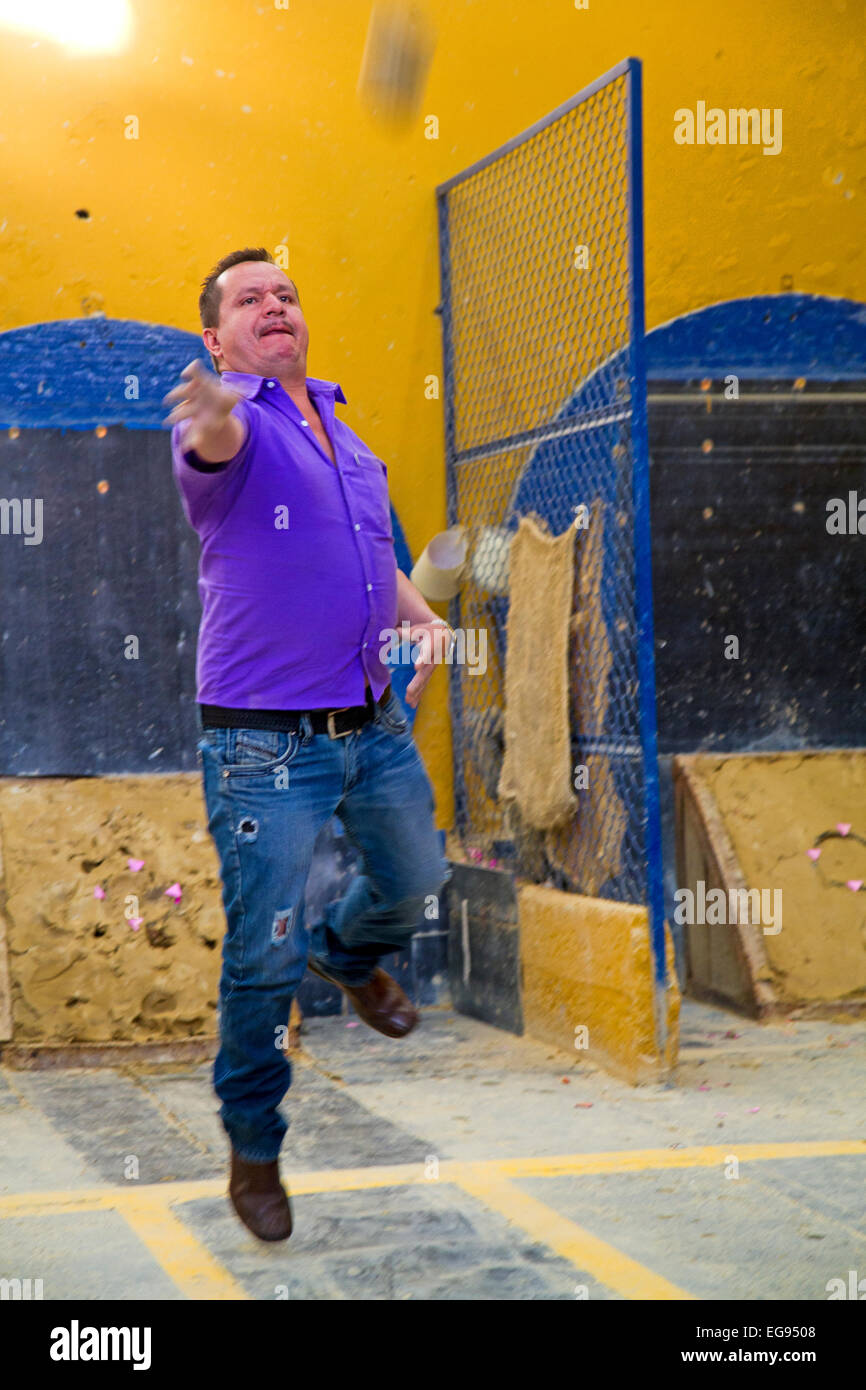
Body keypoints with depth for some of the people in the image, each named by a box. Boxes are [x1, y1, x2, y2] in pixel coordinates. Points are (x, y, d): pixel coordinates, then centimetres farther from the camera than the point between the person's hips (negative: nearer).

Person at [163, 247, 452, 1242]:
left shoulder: (343, 429, 13)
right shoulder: (235, 423, -11)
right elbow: (217, 440, -37)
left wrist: (421, 616, 6)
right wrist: (213, 416, -62)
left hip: (378, 725, 7)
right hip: (265, 745, -7)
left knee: (417, 883, 23)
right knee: (264, 960, -2)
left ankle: (347, 954, 56)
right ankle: (252, 1151, 18)